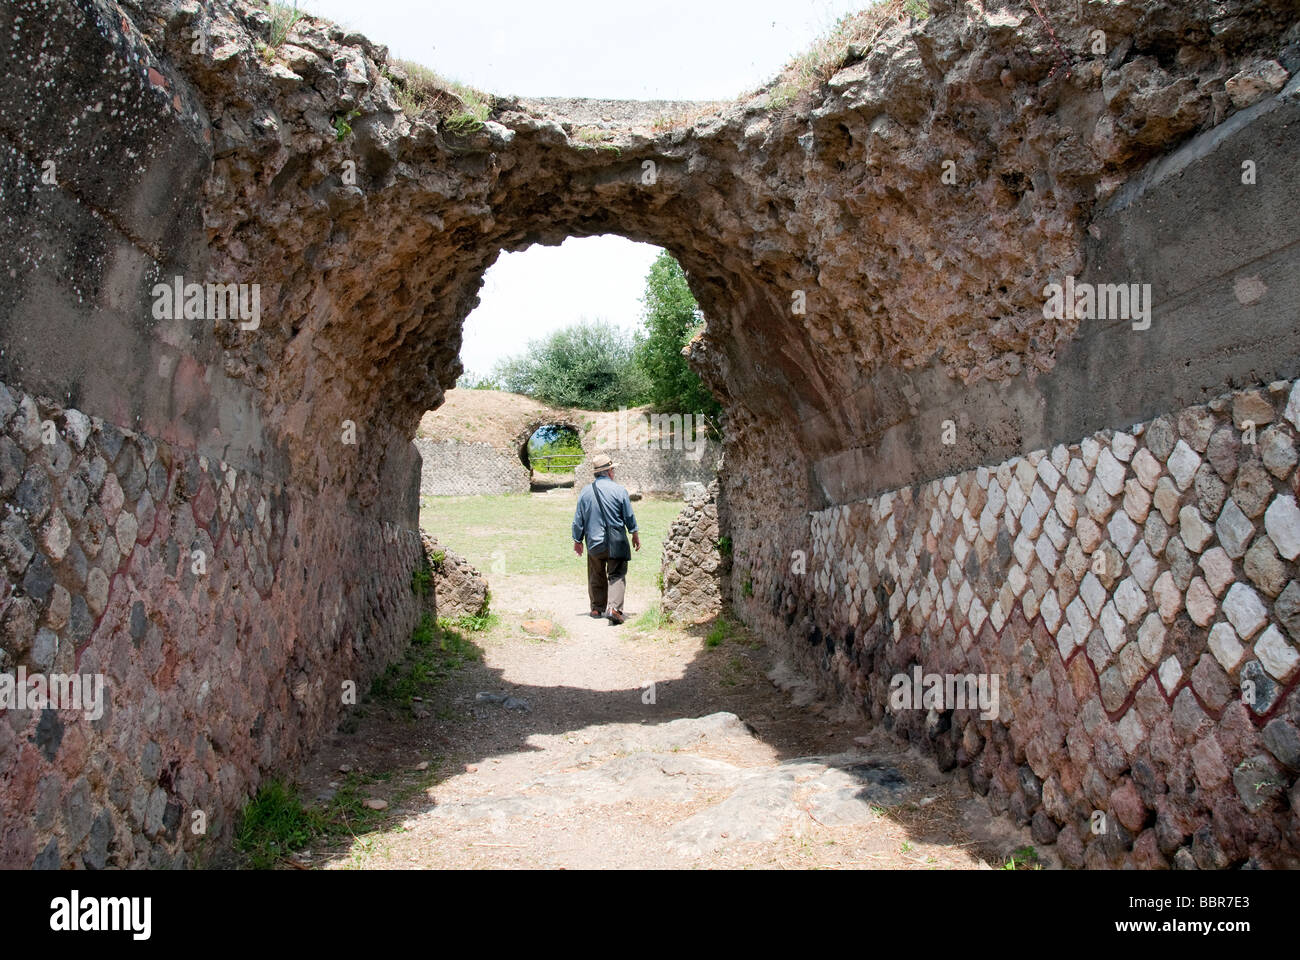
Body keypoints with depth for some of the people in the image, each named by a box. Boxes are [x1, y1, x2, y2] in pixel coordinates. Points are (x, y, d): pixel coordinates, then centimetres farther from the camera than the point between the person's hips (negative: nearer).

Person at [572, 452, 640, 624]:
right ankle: (614, 607, -16)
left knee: (596, 576, 18)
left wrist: (577, 541, 19)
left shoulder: (585, 492, 1)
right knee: (617, 576, 0)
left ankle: (597, 608, 25)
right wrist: (635, 534, 16)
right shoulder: (619, 490, -7)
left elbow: (578, 520, 7)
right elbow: (629, 516, 1)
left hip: (594, 542, 3)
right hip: (616, 543, -3)